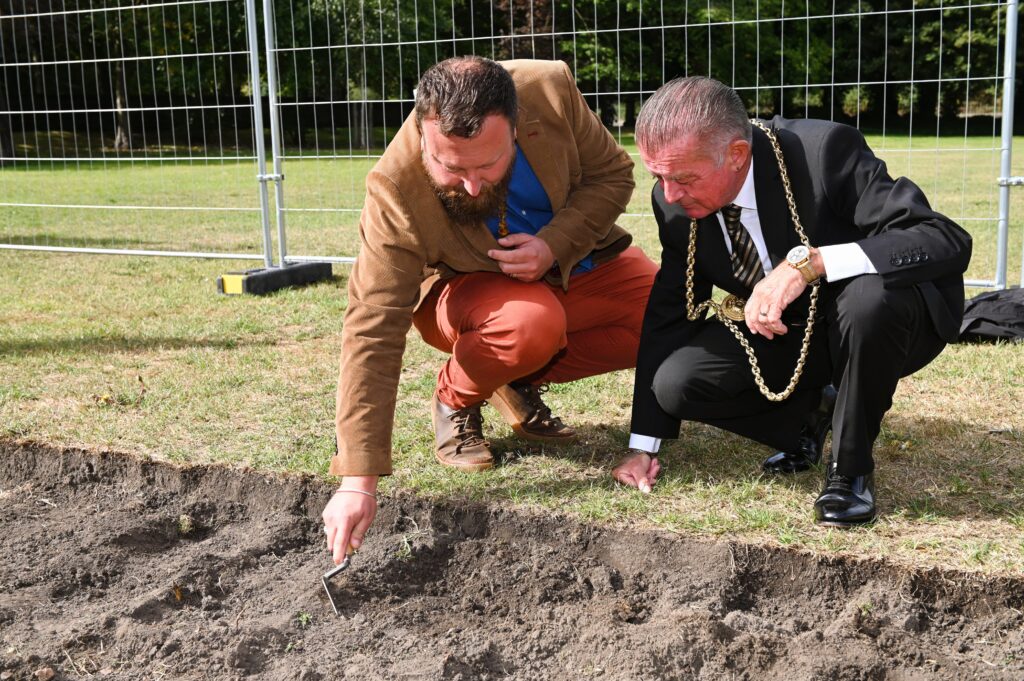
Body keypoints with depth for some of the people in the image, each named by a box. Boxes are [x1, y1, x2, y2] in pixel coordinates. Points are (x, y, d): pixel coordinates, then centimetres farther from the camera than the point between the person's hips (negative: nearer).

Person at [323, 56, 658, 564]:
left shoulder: (550, 89, -26)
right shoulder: (394, 189, -33)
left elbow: (612, 173, -9)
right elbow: (372, 332, -35)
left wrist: (556, 245, -29)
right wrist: (358, 480, -39)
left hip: (574, 260, 5)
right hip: (469, 288, -4)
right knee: (531, 323, -37)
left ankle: (522, 383, 3)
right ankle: (455, 397, -3)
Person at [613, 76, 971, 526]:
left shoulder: (825, 151, -30)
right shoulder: (676, 199, -13)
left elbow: (948, 242, -35)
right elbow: (668, 313, -3)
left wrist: (809, 262, -47)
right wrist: (642, 445, -4)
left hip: (877, 319, -4)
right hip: (785, 332, 5)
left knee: (871, 297, -39)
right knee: (676, 383, -18)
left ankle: (850, 465, -13)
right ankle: (811, 416, 10)